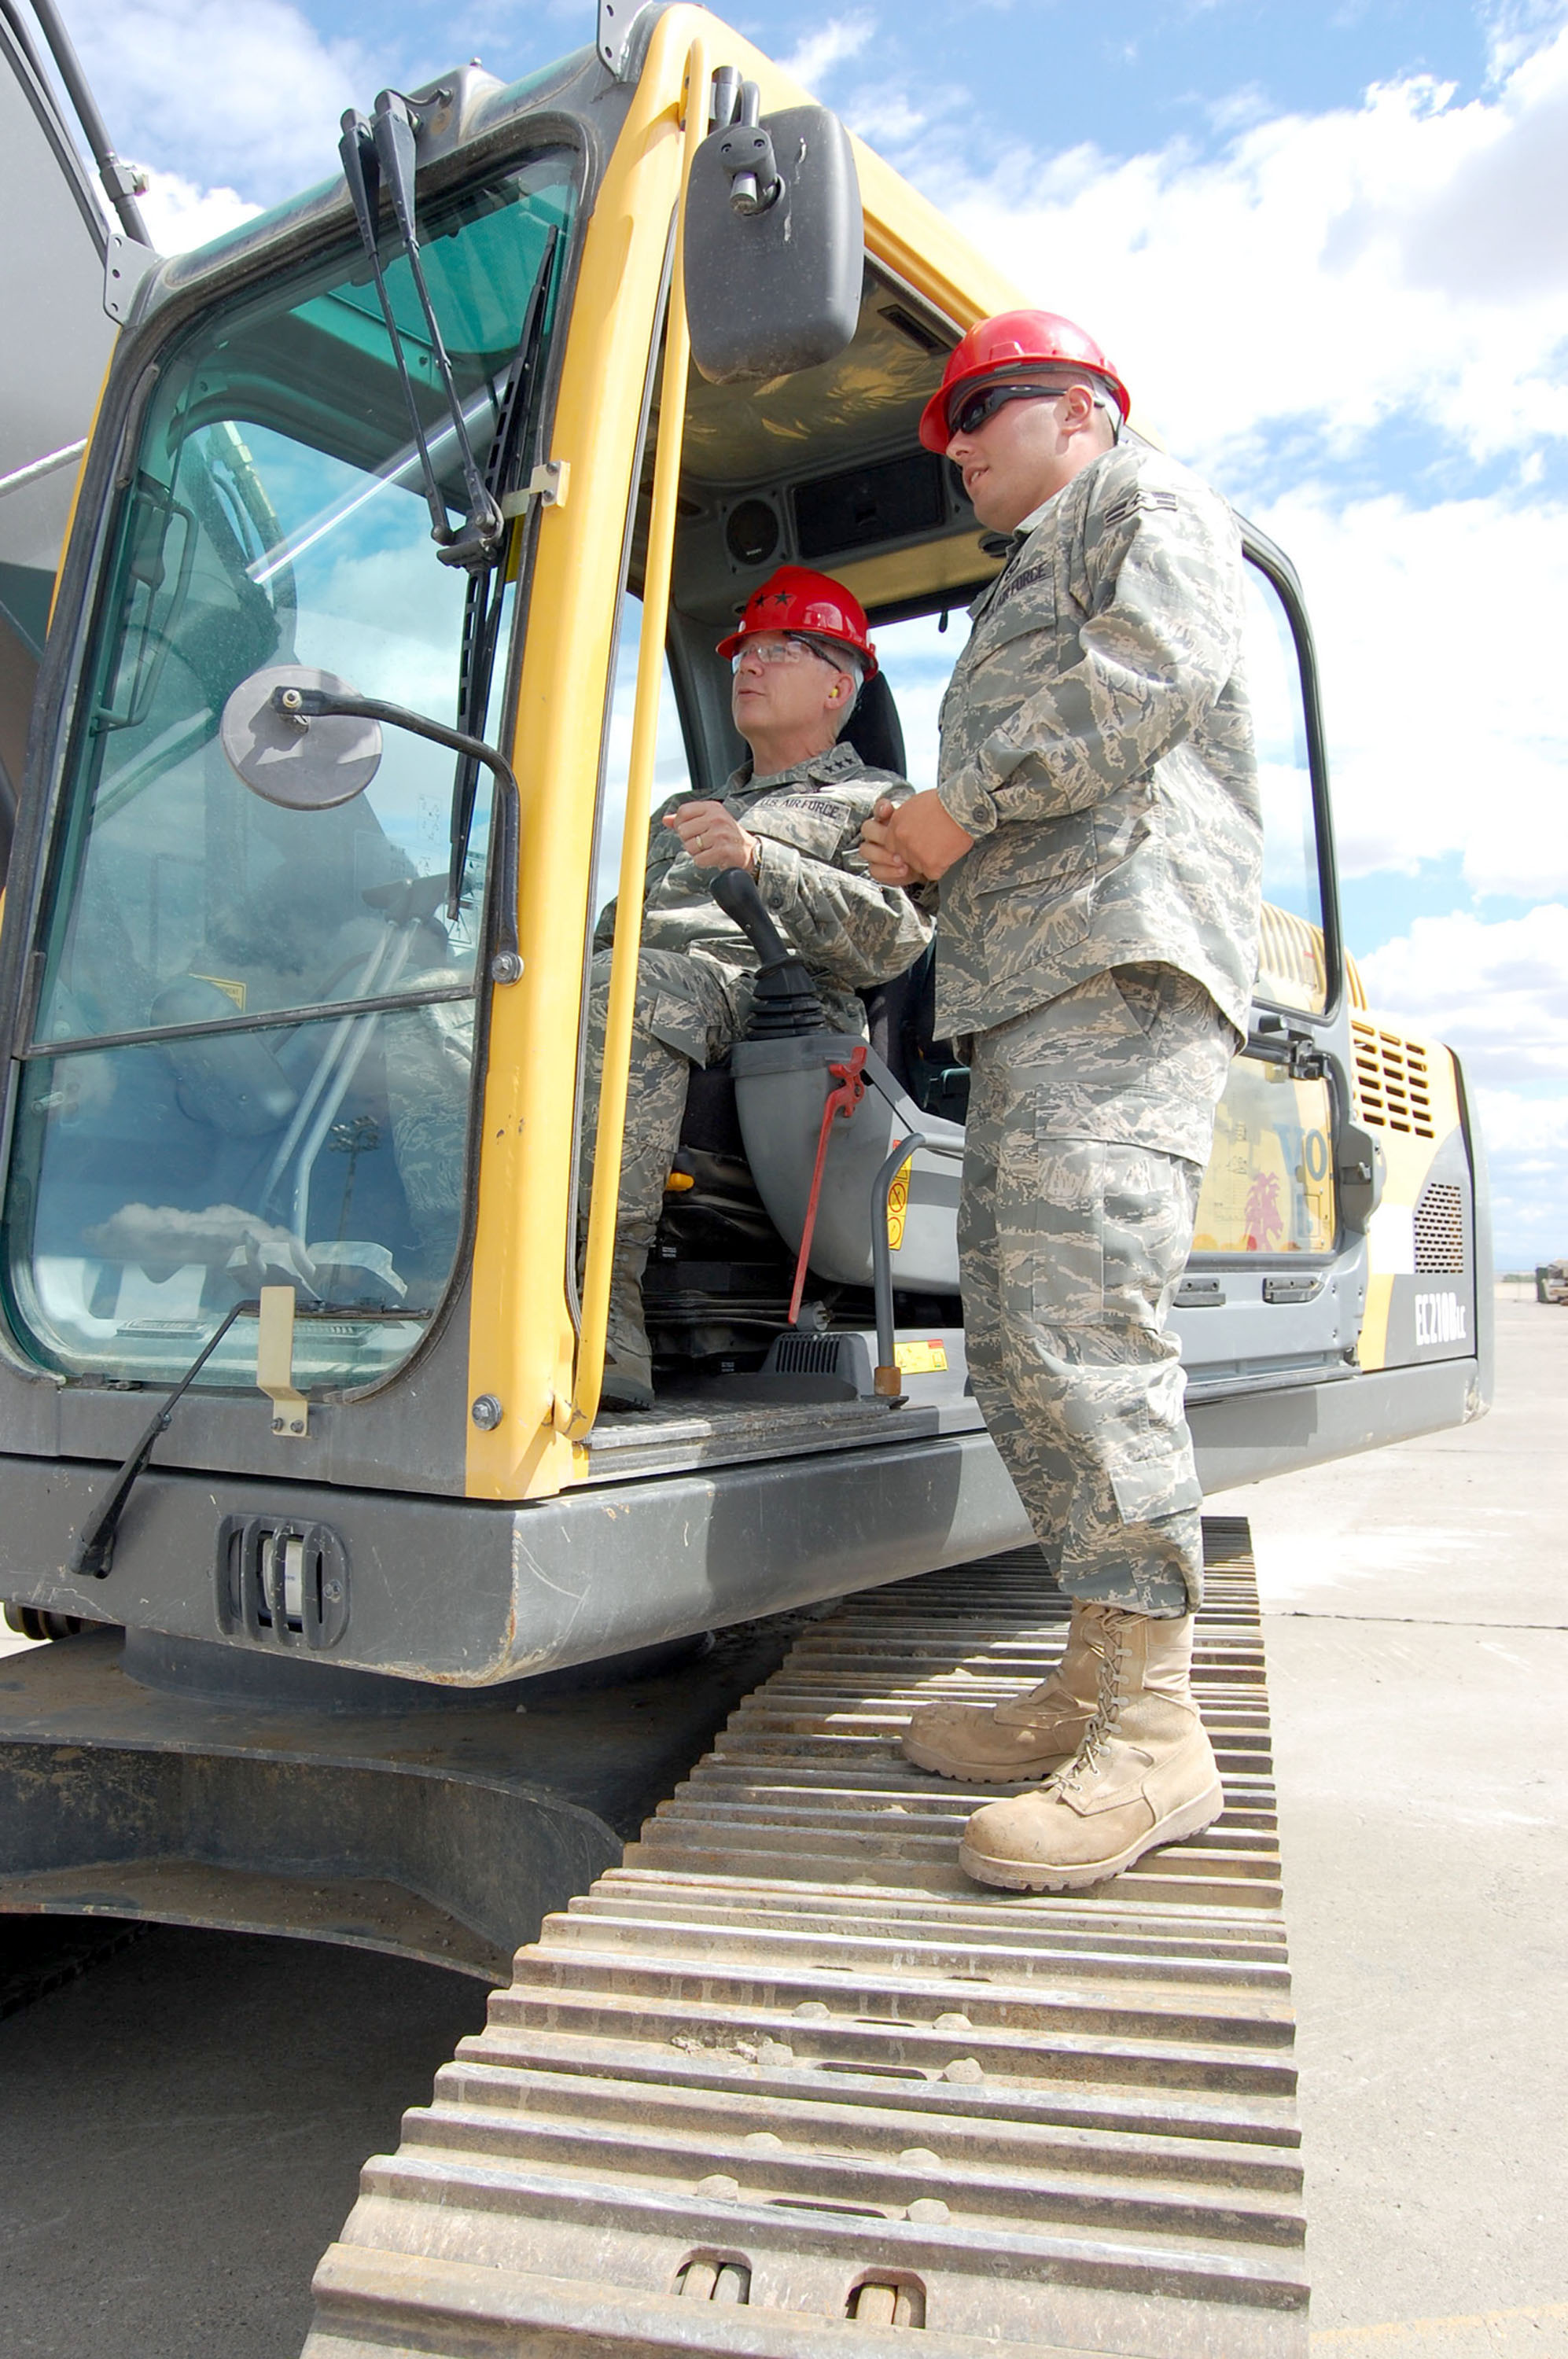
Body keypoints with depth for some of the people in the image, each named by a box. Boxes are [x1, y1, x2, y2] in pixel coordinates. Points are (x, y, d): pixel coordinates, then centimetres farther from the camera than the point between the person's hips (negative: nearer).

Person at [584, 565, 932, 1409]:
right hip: (641, 978, 6)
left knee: (615, 995, -39)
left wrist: (760, 861, -14)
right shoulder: (683, 813, 40)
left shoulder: (873, 800, 21)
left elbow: (895, 935, 0)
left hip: (758, 986, -5)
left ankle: (603, 1328, -46)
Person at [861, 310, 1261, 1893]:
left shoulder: (1149, 505, 13)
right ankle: (1099, 1684, 7)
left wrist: (965, 807, -6)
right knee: (1013, 1341, 2)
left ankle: (1154, 1734, -15)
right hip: (1021, 987, 10)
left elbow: (1153, 670, -9)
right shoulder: (1017, 590, 37)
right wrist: (934, 852, 13)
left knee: (1082, 1315, -20)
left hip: (1124, 961, -9)